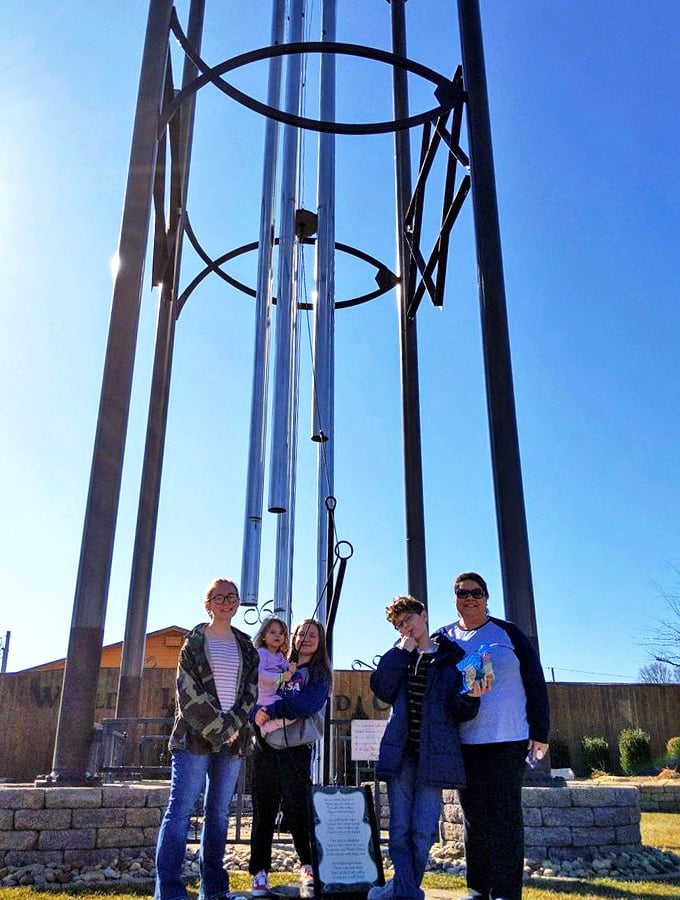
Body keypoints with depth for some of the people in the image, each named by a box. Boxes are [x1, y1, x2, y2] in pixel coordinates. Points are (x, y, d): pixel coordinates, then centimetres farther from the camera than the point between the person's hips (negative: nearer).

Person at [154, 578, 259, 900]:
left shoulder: (246, 647, 14)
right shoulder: (194, 642, 2)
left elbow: (250, 692, 9)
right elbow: (189, 692, -7)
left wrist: (234, 726, -7)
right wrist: (220, 728, -12)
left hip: (232, 738, 4)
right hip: (195, 737, -4)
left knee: (219, 811, 9)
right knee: (181, 808, -7)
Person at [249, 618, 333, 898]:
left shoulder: (320, 674, 6)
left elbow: (309, 704, -11)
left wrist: (273, 709, -14)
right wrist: (259, 712, -12)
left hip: (297, 749, -3)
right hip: (266, 747, 3)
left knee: (295, 808, -9)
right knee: (263, 811, 5)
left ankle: (309, 867, 7)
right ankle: (259, 872, 15)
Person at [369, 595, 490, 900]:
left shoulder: (452, 657, 5)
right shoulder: (398, 654, 14)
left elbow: (461, 711, 2)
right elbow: (382, 690, -2)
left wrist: (470, 697, -20)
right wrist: (401, 653, -7)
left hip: (434, 753, -2)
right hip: (400, 752, 2)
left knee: (423, 834, 0)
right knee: (400, 832, 1)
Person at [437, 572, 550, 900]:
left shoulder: (508, 633, 1)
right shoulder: (444, 638, 8)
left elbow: (535, 683, 1)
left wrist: (540, 732, -3)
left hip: (507, 740, -2)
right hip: (463, 743, 3)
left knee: (505, 816, 0)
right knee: (474, 816, 9)